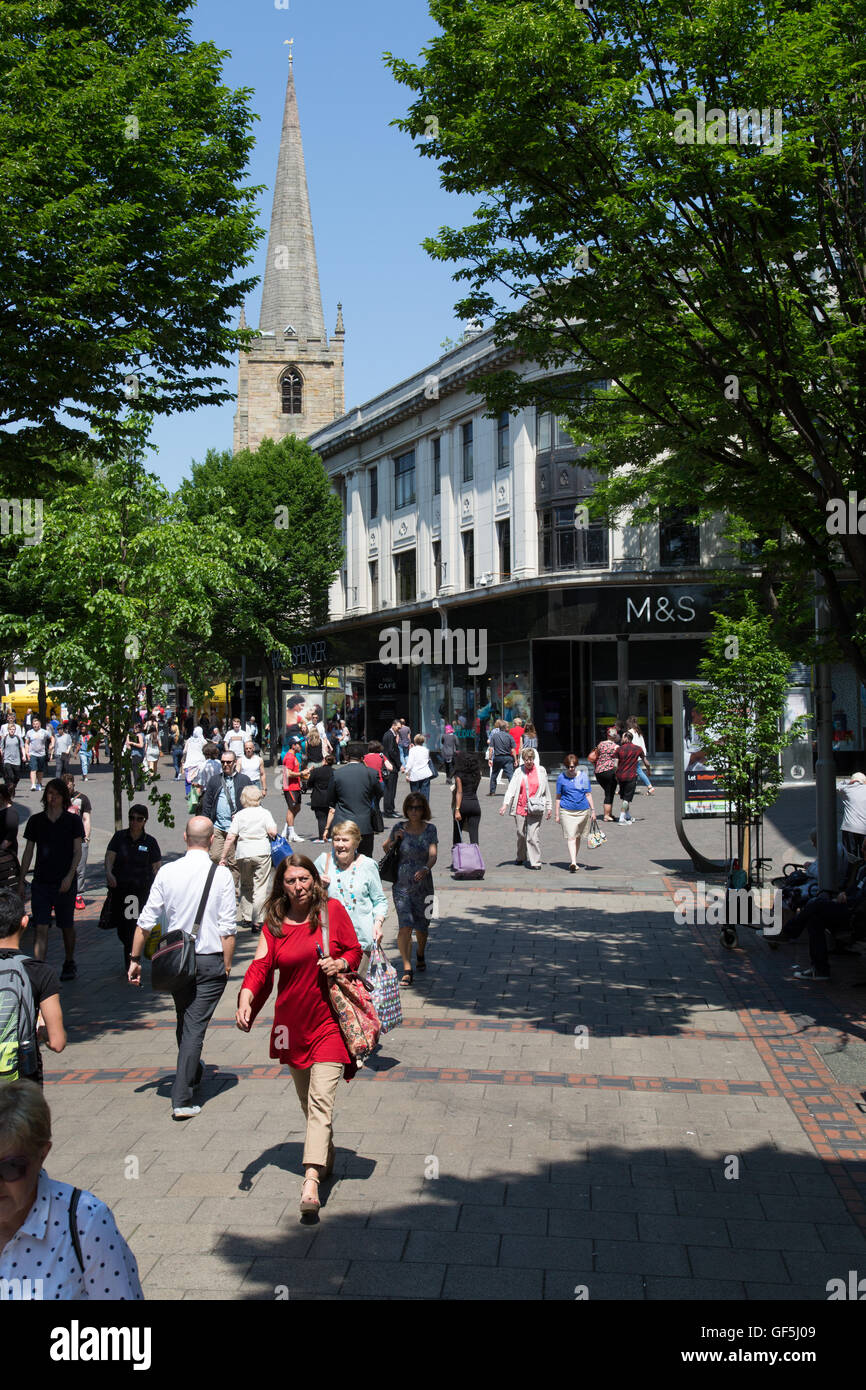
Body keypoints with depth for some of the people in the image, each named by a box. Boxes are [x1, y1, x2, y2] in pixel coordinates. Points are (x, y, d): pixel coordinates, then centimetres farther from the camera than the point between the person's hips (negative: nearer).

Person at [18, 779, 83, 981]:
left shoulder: (73, 821, 1)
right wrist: (21, 881, 7)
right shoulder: (36, 821, 7)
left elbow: (77, 851, -2)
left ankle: (70, 964, 29)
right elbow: (28, 852, 11)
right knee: (41, 928, -7)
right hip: (41, 881, 1)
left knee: (67, 926, 10)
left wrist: (69, 876, -14)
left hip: (65, 883, -1)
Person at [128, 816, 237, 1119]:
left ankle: (193, 1073, 43)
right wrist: (227, 966, -3)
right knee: (194, 1027, 0)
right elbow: (228, 929, -11)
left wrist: (135, 959, 9)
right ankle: (181, 1099, -2)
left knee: (184, 1022, 21)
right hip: (210, 961, -3)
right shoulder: (221, 874, -10)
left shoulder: (167, 872, -3)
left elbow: (146, 922, 0)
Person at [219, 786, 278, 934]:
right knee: (261, 887, -1)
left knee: (246, 885, 20)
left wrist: (224, 857, 3)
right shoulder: (265, 813, 0)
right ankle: (258, 922, -8)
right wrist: (270, 835, 11)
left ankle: (246, 918, 26)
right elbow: (273, 832, -12)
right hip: (262, 852, -2)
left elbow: (230, 838, -2)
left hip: (243, 853, 2)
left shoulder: (239, 816, 3)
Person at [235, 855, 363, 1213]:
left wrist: (339, 964, -17)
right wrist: (246, 997, -25)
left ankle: (311, 1180, -17)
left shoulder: (333, 911, -3)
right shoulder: (275, 923, 2)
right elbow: (262, 965, -7)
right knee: (307, 1099, 15)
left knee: (321, 1099, -13)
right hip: (292, 1021, 3)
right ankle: (325, 1159, 35)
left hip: (329, 1019, -3)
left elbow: (354, 950, 5)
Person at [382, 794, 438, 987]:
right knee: (405, 926, -14)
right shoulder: (399, 828, 0)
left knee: (421, 926, 13)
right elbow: (385, 849, 14)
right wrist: (394, 840, -7)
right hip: (402, 885, -1)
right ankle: (407, 970, -13)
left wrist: (425, 868, -32)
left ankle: (420, 954, 44)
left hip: (423, 884, 1)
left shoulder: (430, 829, -1)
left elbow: (433, 854, -13)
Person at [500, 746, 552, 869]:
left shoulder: (541, 771, 5)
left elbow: (546, 790, 12)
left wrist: (549, 807, 13)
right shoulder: (519, 772, 3)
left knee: (533, 835, -9)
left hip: (535, 809, -1)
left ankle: (535, 861, -5)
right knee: (521, 834, 11)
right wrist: (505, 804, -15)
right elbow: (511, 788, -3)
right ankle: (521, 857, 31)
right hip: (520, 808, 1)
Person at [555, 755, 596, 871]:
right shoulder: (561, 778, 0)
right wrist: (557, 815, 6)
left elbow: (588, 794, 9)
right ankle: (573, 863, -18)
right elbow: (558, 797, 6)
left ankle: (573, 860, 25)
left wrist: (593, 810, 8)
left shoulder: (583, 776, 3)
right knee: (570, 837, -11)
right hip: (567, 811, -2)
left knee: (578, 837, 12)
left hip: (583, 810, 2)